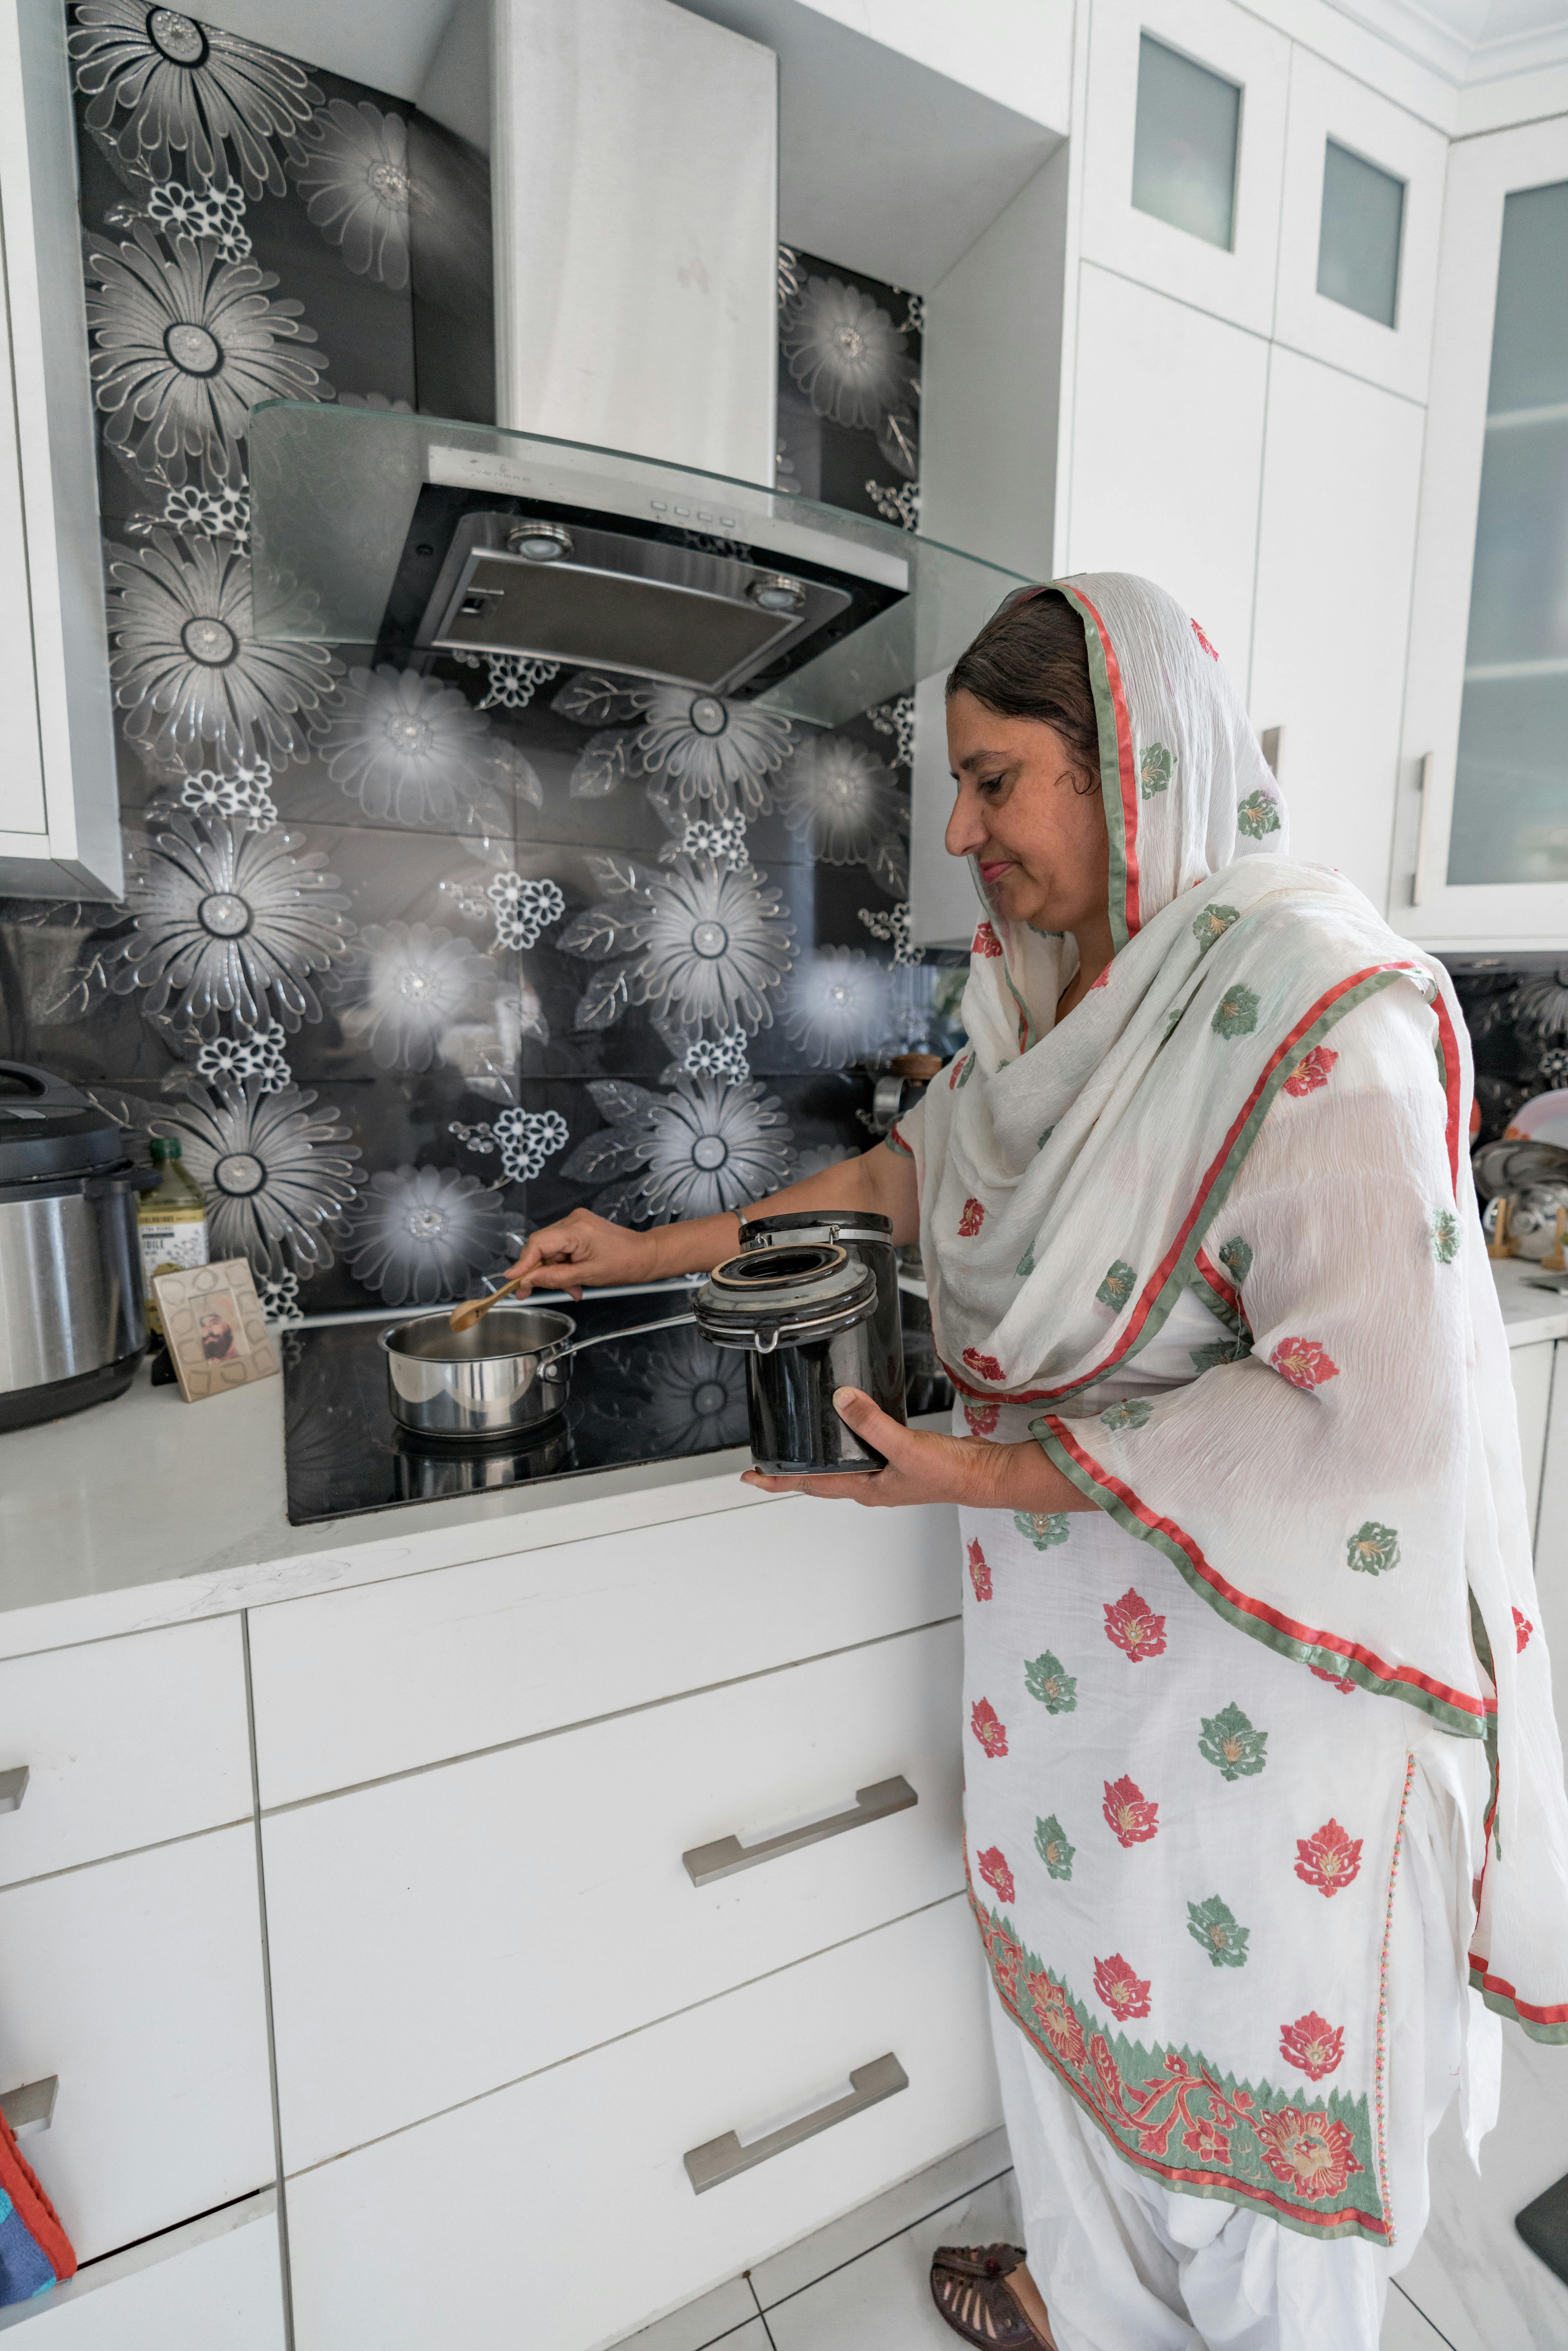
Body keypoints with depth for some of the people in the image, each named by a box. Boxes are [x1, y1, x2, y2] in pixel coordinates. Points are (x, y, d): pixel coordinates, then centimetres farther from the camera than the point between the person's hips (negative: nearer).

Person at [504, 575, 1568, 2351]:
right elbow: (907, 1174, 13)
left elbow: (1366, 1406, -26)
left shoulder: (1317, 1013, -22)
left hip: (1255, 1639, -7)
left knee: (1246, 2034, 18)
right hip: (1067, 1613, 7)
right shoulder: (1055, 996, 2)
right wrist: (655, 1251, 11)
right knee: (1077, 1964, 26)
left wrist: (996, 1474, -22)